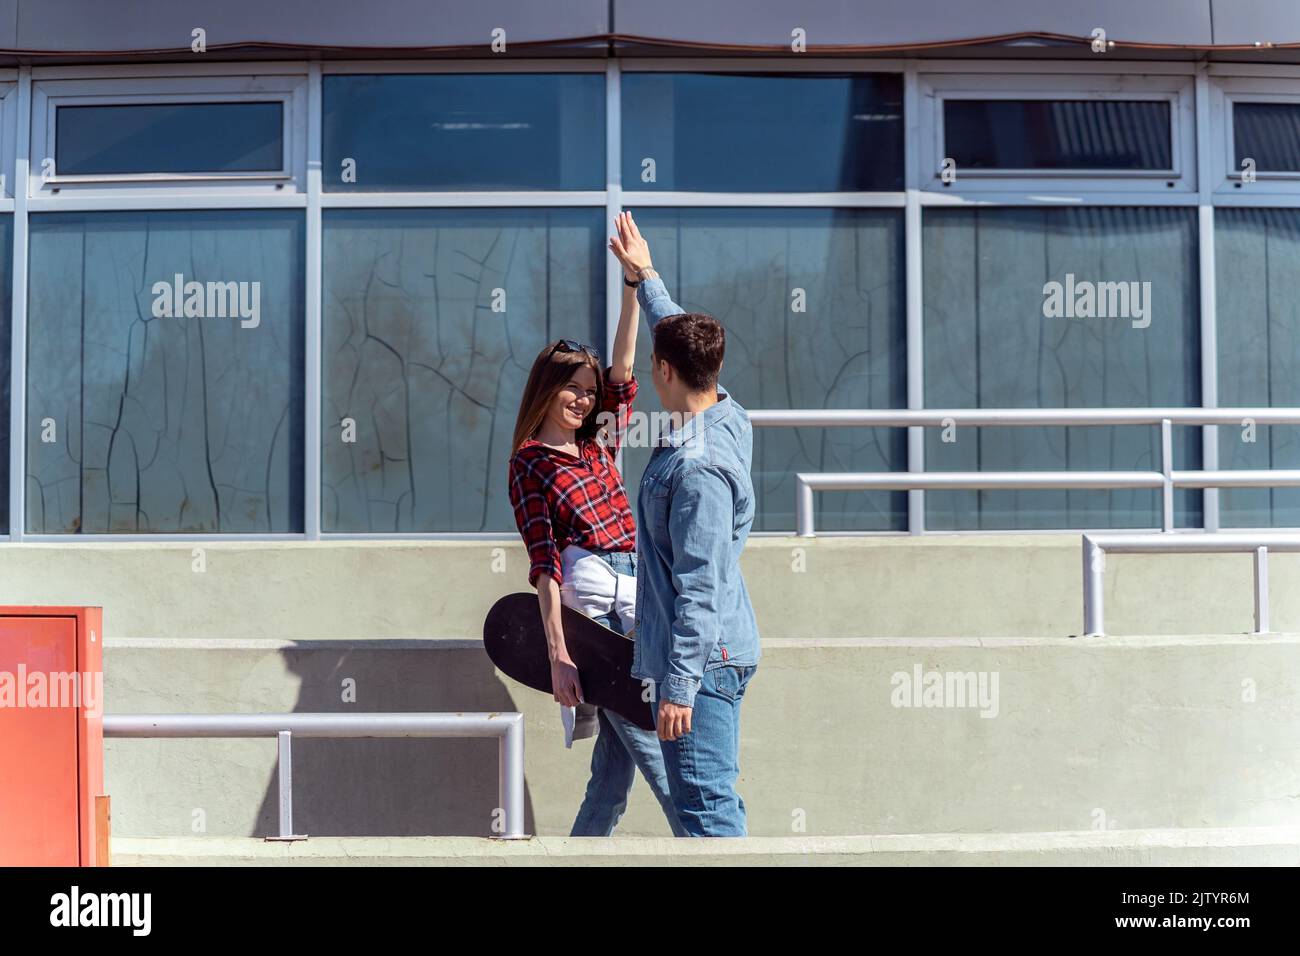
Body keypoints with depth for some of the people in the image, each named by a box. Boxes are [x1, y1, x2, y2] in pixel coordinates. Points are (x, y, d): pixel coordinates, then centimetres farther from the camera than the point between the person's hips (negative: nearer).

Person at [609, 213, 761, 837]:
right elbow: (681, 334, 25)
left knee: (706, 806, -7)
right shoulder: (729, 418, 6)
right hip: (719, 651, 10)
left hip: (701, 656, -10)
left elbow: (700, 587, -24)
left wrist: (678, 685, -23)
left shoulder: (698, 467, -22)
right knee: (714, 801, 15)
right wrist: (645, 276, 36)